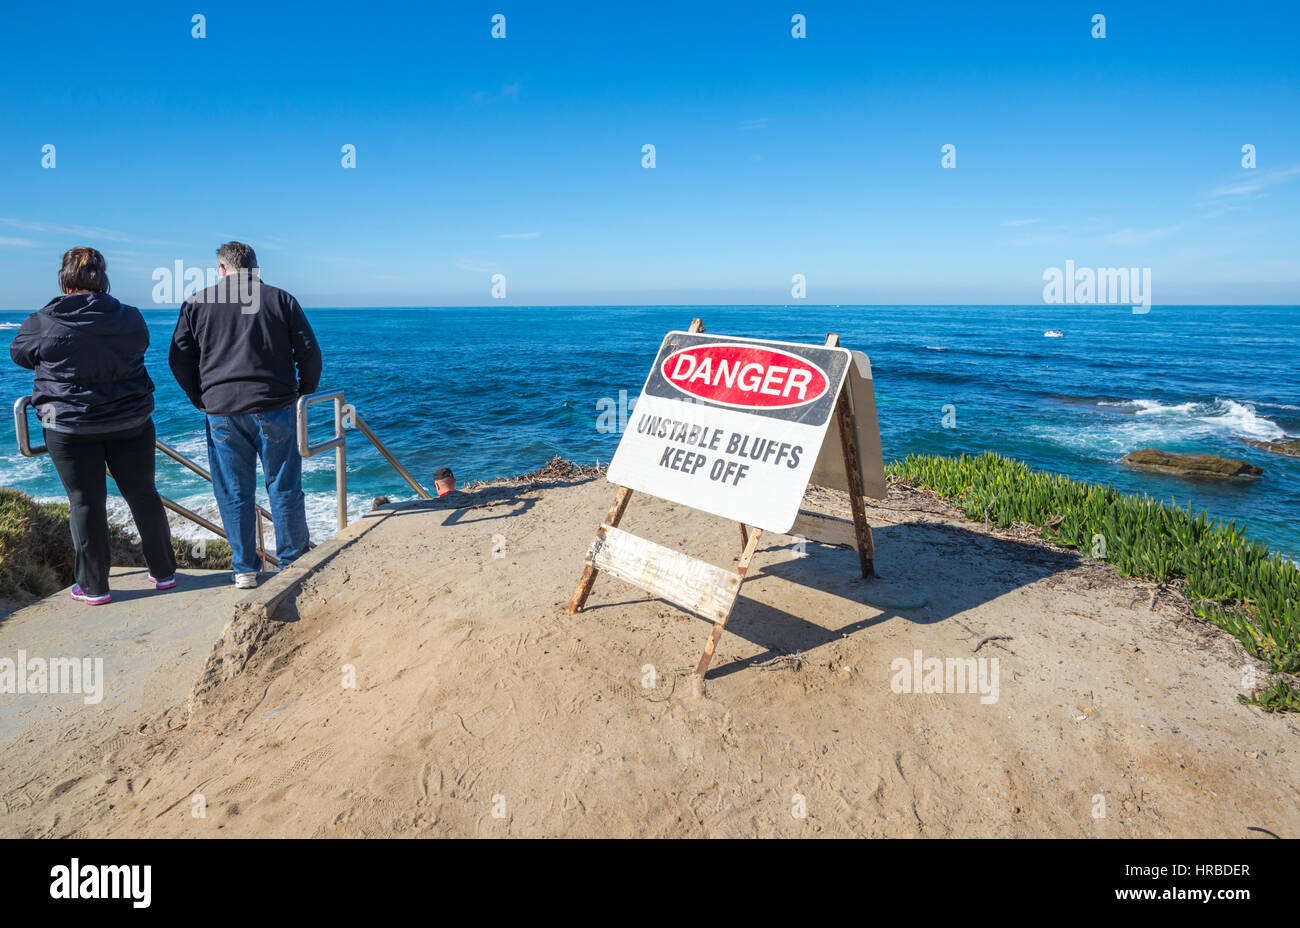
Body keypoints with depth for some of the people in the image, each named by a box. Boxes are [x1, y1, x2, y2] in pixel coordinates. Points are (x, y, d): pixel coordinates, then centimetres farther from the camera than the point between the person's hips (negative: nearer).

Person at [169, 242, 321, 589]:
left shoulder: (197, 303, 8)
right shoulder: (281, 299, 5)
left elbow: (179, 359, 7)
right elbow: (309, 352, 1)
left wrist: (201, 399, 18)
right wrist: (304, 392, 13)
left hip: (222, 412, 1)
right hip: (275, 408, 0)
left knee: (234, 493, 8)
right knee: (284, 488, 8)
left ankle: (244, 569, 14)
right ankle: (293, 559, 17)